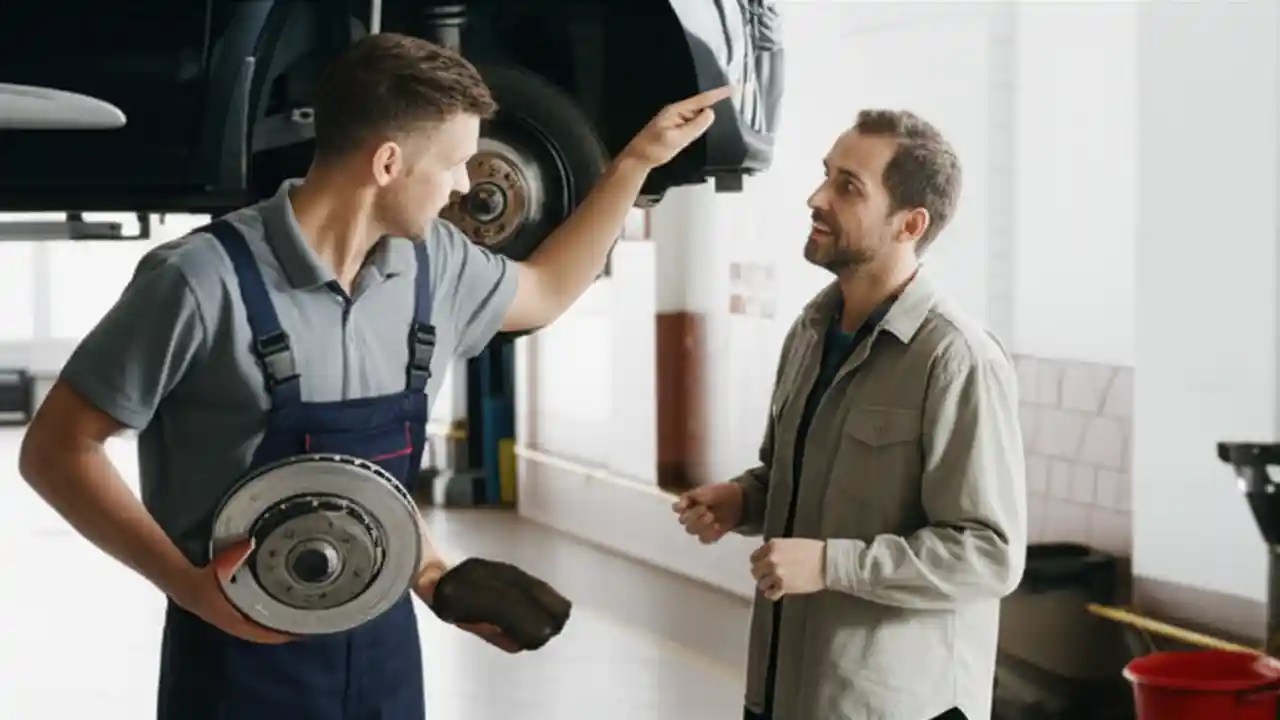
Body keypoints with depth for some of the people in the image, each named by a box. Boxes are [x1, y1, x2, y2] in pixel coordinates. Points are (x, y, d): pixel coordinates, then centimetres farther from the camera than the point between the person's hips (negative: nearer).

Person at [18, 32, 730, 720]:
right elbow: (56, 447, -14)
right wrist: (186, 583, -26)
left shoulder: (431, 263, 0)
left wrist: (638, 160, 17)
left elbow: (543, 293, 22)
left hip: (383, 638, 6)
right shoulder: (206, 280, -19)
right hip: (243, 648, -6)